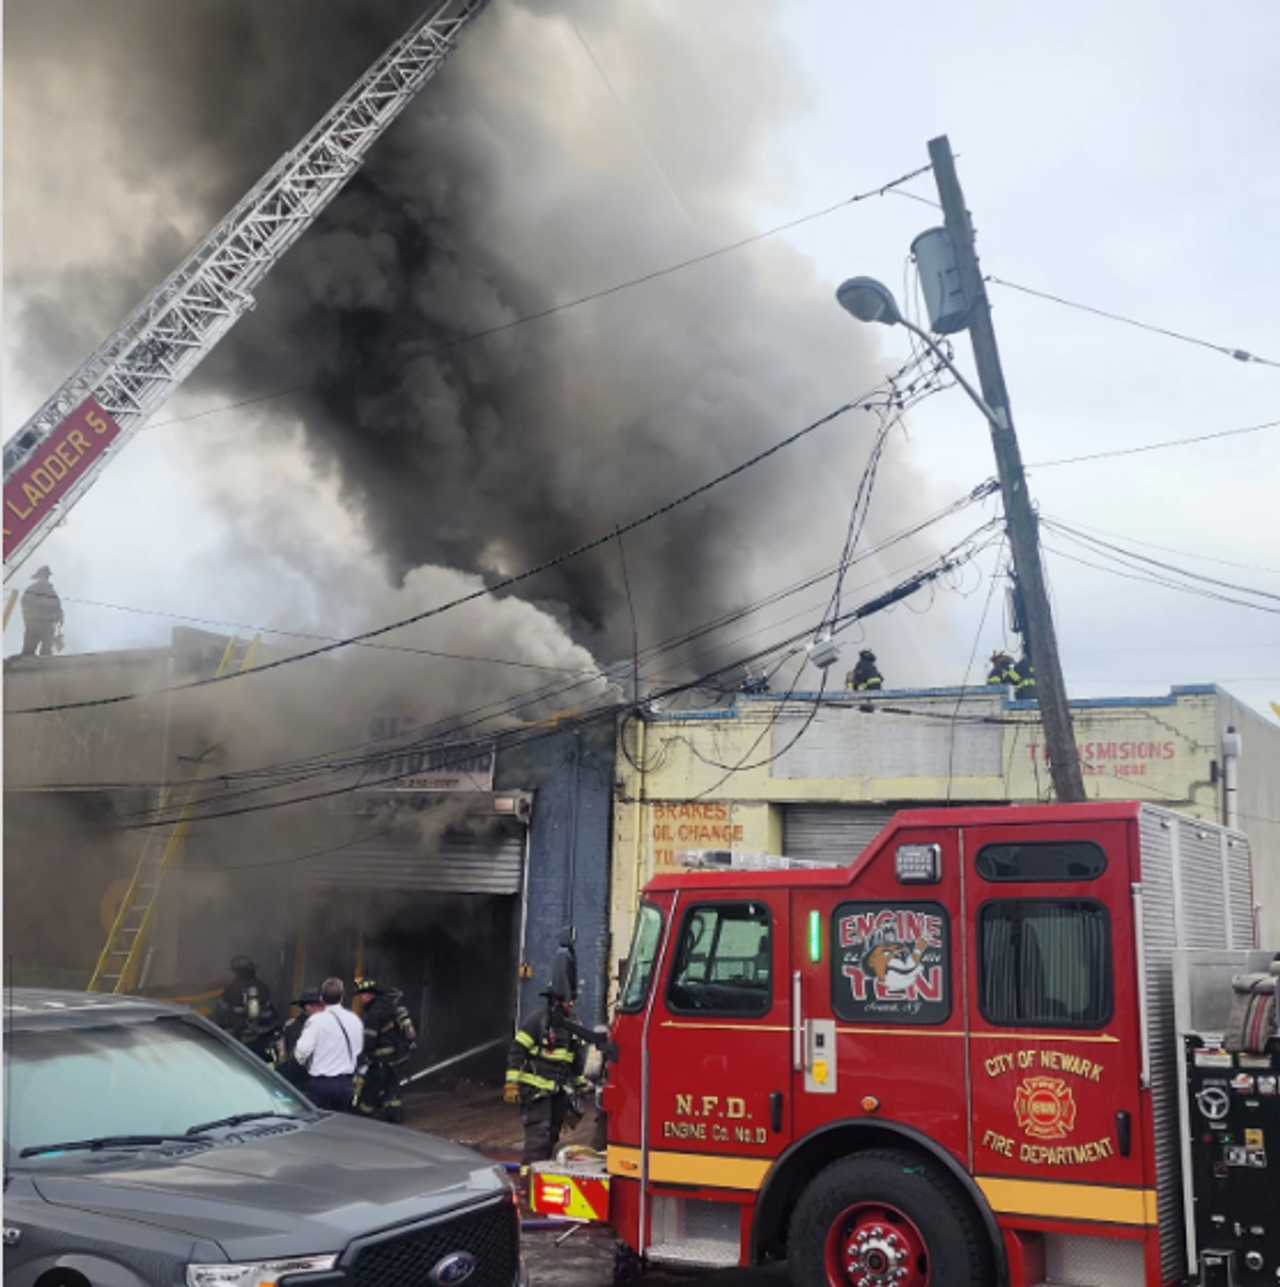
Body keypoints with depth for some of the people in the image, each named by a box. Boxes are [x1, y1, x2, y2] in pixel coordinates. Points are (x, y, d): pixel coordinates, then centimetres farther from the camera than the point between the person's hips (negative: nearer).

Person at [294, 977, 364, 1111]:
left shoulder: (317, 1020, -11)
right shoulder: (355, 1021, 6)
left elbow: (302, 1050, -15)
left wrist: (304, 1063, 6)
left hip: (320, 1083, -5)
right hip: (345, 1083, 5)